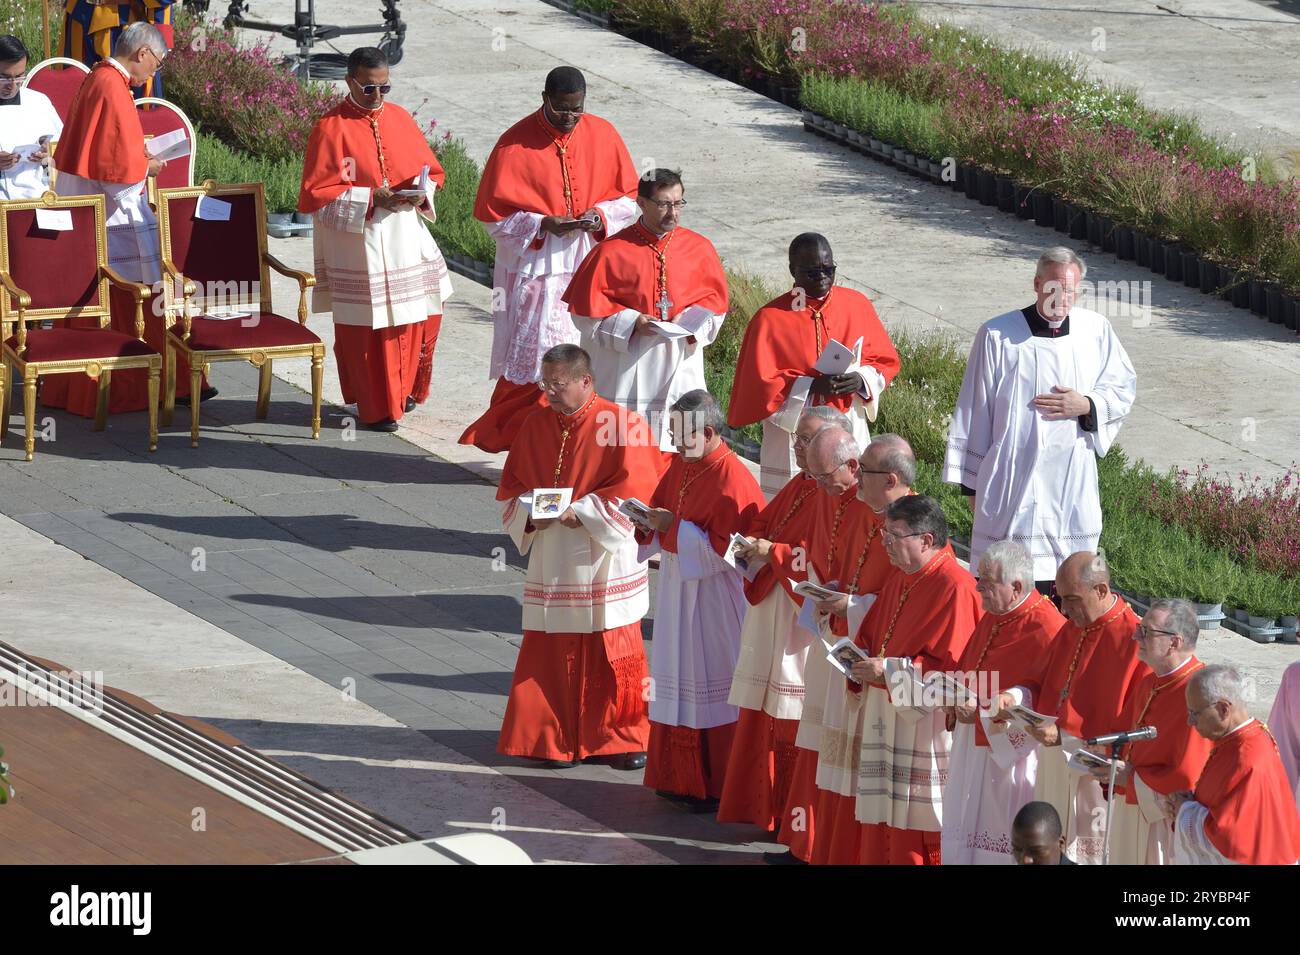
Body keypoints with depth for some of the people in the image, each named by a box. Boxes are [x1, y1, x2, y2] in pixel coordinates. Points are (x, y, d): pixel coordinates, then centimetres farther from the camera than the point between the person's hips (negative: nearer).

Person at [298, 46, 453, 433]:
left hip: (405, 238, 5)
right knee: (367, 327, 1)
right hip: (357, 244, -5)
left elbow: (431, 171, 13)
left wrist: (420, 192, -11)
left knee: (422, 316, 7)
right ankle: (375, 407, 13)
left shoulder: (400, 119, 6)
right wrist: (370, 199, -20)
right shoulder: (331, 129, -8)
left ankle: (404, 390, 28)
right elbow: (316, 195, -11)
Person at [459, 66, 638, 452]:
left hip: (588, 266, 4)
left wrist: (601, 215, -11)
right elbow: (493, 214, -6)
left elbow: (629, 196, 10)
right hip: (534, 268, -4)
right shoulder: (515, 144, -9)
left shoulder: (602, 135, 1)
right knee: (536, 362, -6)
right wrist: (544, 225, -19)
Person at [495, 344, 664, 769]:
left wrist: (580, 512, -19)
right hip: (552, 560, 4)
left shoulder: (620, 425, -10)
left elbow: (633, 490, -13)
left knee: (613, 653, 1)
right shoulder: (536, 425, 6)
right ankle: (560, 739, 12)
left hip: (603, 560, -4)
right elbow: (512, 484, 12)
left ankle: (625, 738, 12)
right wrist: (530, 515, -8)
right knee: (552, 655, 4)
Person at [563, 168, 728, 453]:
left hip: (680, 365, 2)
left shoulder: (698, 248, 4)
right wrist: (630, 322, -16)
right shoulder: (613, 251, -5)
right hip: (626, 367, -2)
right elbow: (586, 308, -3)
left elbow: (715, 301, 11)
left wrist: (691, 318, -9)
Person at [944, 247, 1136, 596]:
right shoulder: (998, 336, -4)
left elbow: (1124, 388, 14)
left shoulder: (1096, 330, 3)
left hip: (1073, 485, 3)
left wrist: (1086, 405, -8)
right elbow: (974, 410, 2)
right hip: (1013, 484, -3)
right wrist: (971, 480, 5)